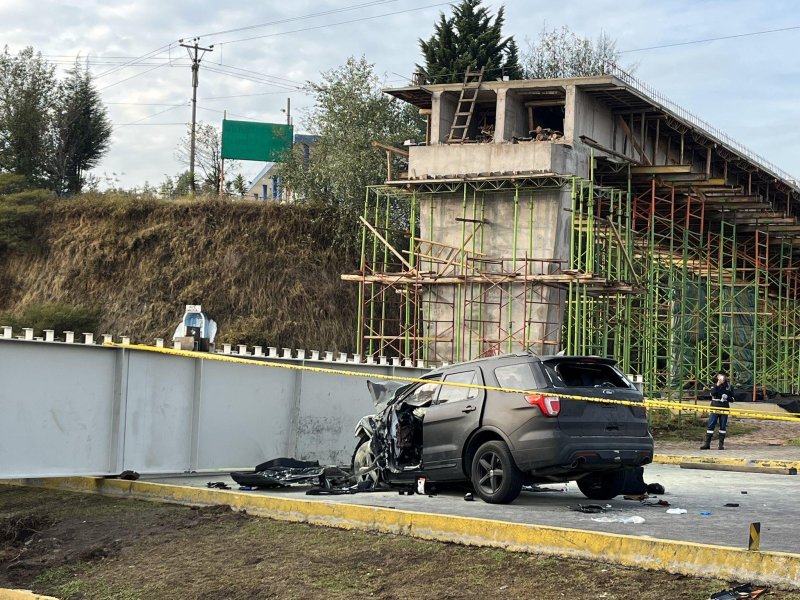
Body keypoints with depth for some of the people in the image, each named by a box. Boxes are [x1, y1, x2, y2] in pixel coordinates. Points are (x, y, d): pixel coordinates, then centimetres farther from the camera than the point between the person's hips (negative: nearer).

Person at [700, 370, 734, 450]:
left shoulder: (729, 387, 7)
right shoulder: (715, 385, 5)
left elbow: (732, 399, 8)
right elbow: (712, 393, -16)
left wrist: (727, 397, -13)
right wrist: (718, 384, -22)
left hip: (724, 409, 1)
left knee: (723, 426, 4)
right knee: (710, 425, -3)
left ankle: (721, 444, 10)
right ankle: (707, 443, -1)